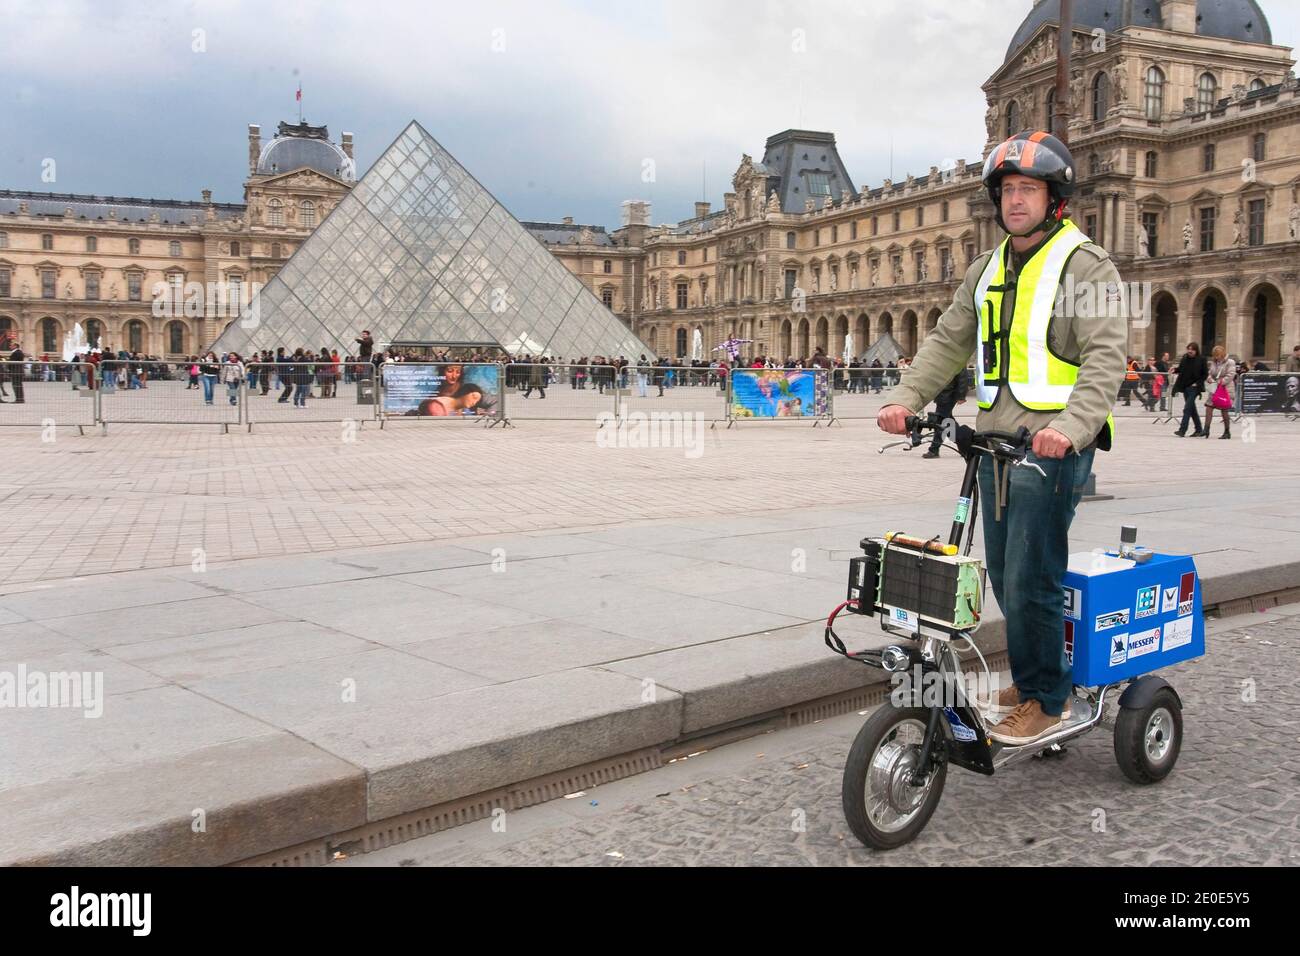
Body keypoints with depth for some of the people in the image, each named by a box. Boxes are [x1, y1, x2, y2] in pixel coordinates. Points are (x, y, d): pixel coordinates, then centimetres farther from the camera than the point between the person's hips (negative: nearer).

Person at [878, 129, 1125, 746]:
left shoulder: (1086, 265, -5)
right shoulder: (988, 270, 17)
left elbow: (1105, 356, -16)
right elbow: (948, 341, 13)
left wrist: (1070, 425, -31)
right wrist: (906, 399, -2)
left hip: (1053, 449, -7)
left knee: (1029, 582, -5)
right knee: (1005, 578, 14)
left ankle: (1045, 698, 12)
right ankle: (1034, 678, 31)